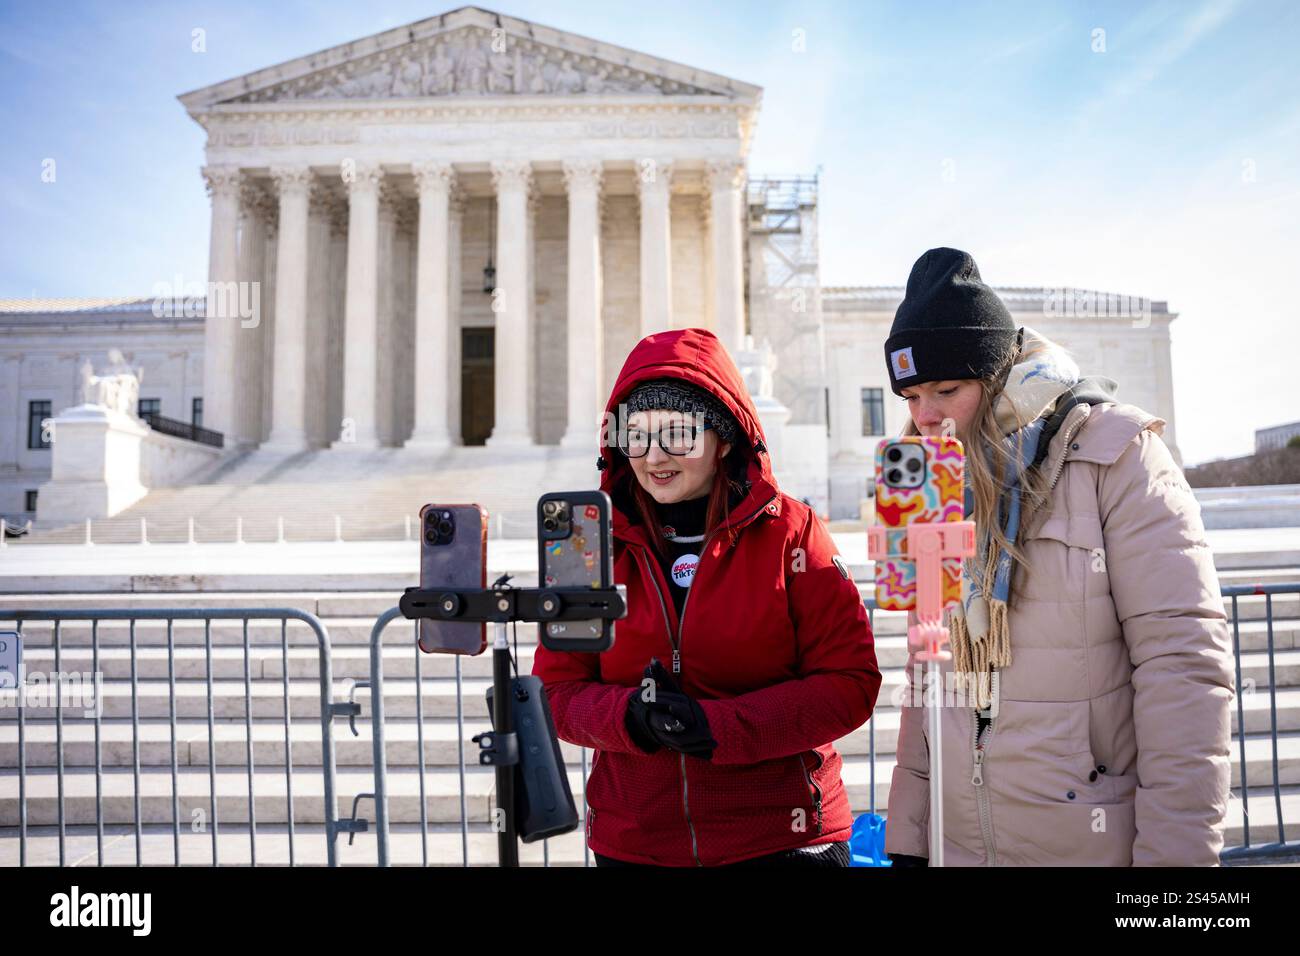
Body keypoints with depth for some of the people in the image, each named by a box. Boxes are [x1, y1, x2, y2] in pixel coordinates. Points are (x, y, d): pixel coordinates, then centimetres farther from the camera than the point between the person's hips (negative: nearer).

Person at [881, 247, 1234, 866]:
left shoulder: (1113, 454, -11)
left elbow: (1183, 663, -15)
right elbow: (928, 675, 7)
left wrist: (1175, 851, -16)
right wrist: (907, 836, 6)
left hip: (1098, 845, -4)